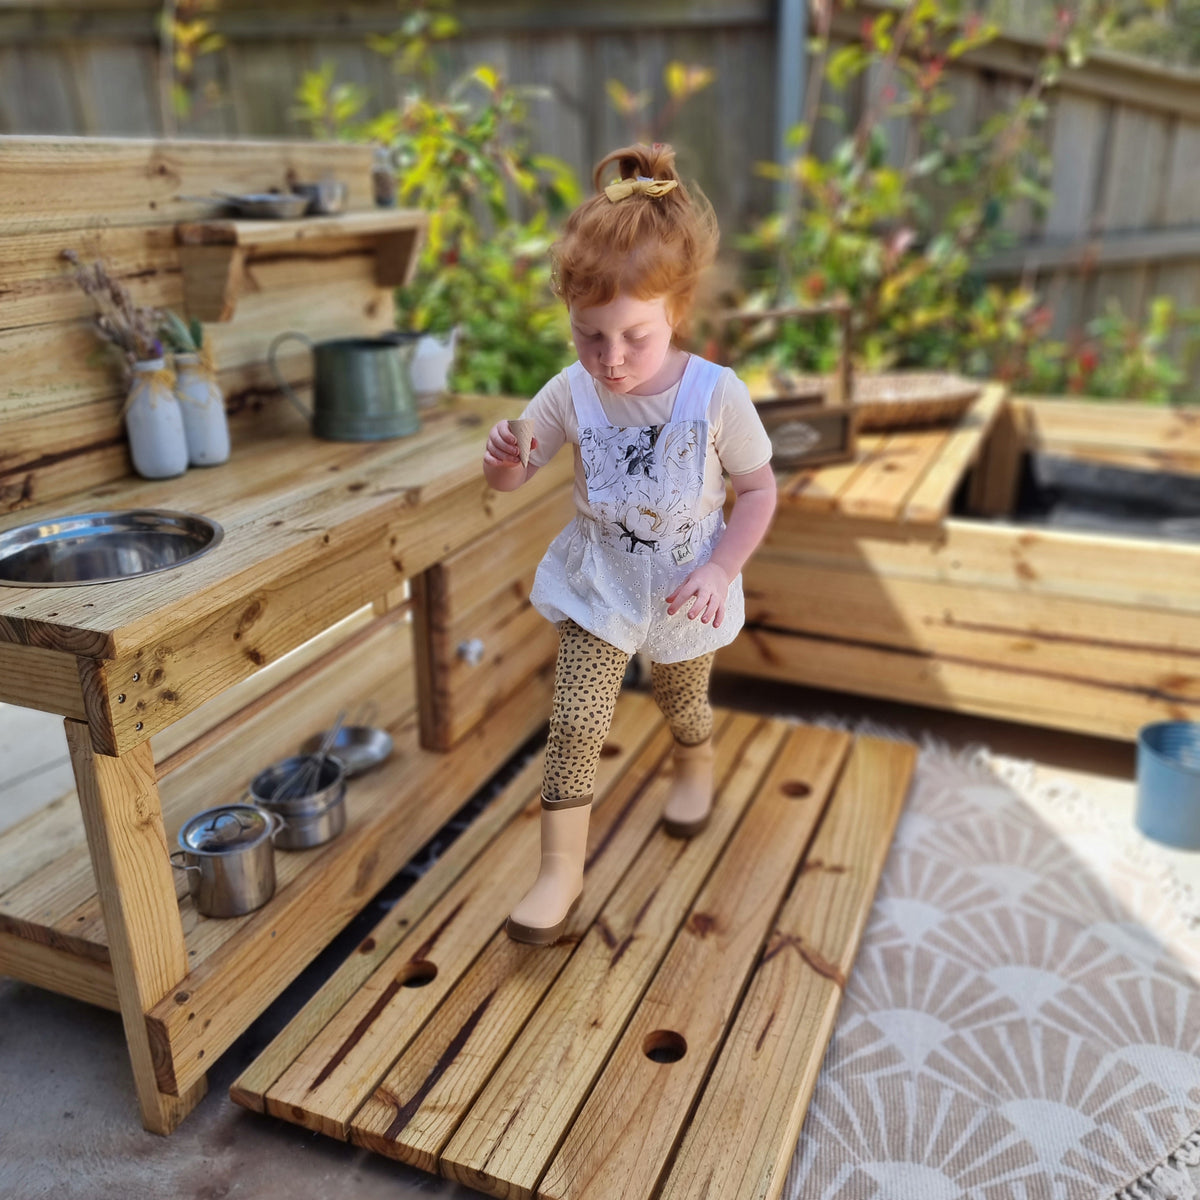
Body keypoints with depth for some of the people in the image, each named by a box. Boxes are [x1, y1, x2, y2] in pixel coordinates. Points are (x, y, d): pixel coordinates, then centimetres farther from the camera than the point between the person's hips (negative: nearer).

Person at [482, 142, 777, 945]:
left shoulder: (717, 395, -22)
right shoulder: (570, 394, -17)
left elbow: (759, 490, -10)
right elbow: (514, 479, -7)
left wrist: (720, 570, -21)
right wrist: (503, 462, -31)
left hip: (686, 591, 0)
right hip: (599, 585, 0)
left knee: (682, 700, 23)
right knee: (577, 719, -5)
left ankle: (697, 766, 59)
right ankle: (562, 866, 10)